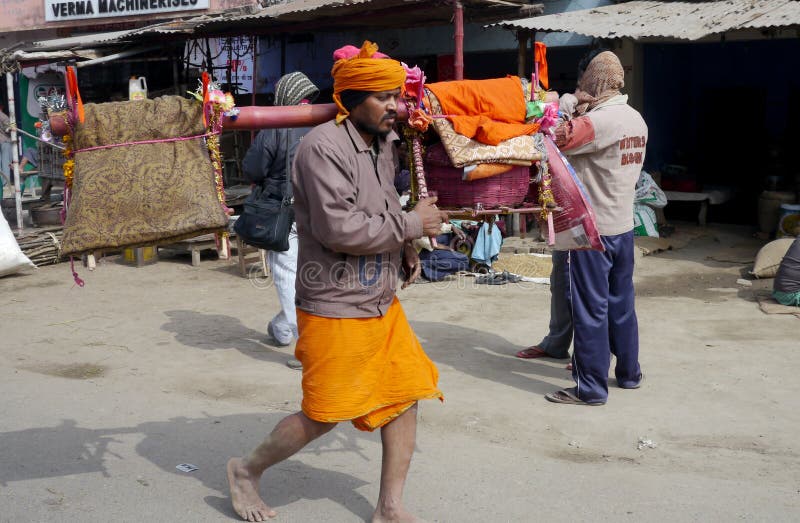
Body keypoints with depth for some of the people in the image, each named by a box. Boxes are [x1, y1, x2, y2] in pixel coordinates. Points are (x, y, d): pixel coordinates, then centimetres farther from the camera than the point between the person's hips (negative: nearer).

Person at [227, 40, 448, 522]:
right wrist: (411, 224, -17)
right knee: (325, 415, 2)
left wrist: (405, 247, 6)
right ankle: (247, 471, 27)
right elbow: (338, 228, -27)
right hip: (335, 307, -8)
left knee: (405, 397, 8)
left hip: (383, 302, 8)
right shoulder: (324, 146, -18)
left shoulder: (381, 143, 10)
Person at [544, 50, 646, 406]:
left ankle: (591, 388, 6)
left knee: (590, 309, -1)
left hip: (594, 228, -8)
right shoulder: (636, 119, 8)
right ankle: (629, 373, 31)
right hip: (624, 225, 8)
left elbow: (550, 143, -21)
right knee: (621, 303, 19)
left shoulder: (597, 120, -19)